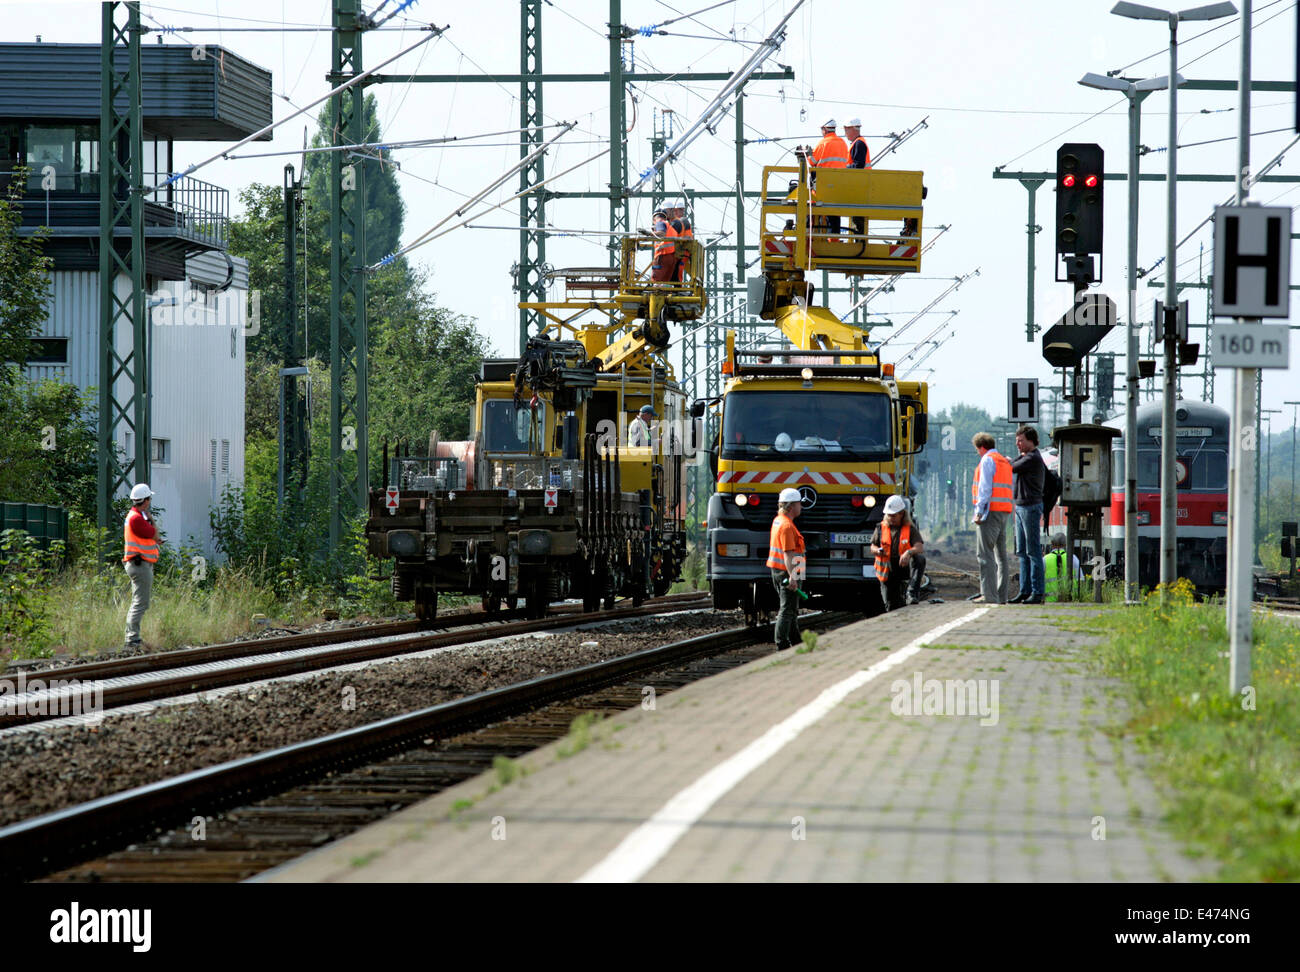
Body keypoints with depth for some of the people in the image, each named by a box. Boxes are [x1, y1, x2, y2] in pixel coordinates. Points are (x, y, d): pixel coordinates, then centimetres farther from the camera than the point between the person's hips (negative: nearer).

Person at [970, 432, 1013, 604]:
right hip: (1004, 511, 9)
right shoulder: (1005, 462, 20)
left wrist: (979, 512, -15)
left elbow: (985, 487, -15)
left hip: (991, 510, -9)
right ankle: (1002, 595, 11)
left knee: (986, 554, -11)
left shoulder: (988, 460, -7)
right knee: (1001, 554, 11)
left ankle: (989, 595, -17)